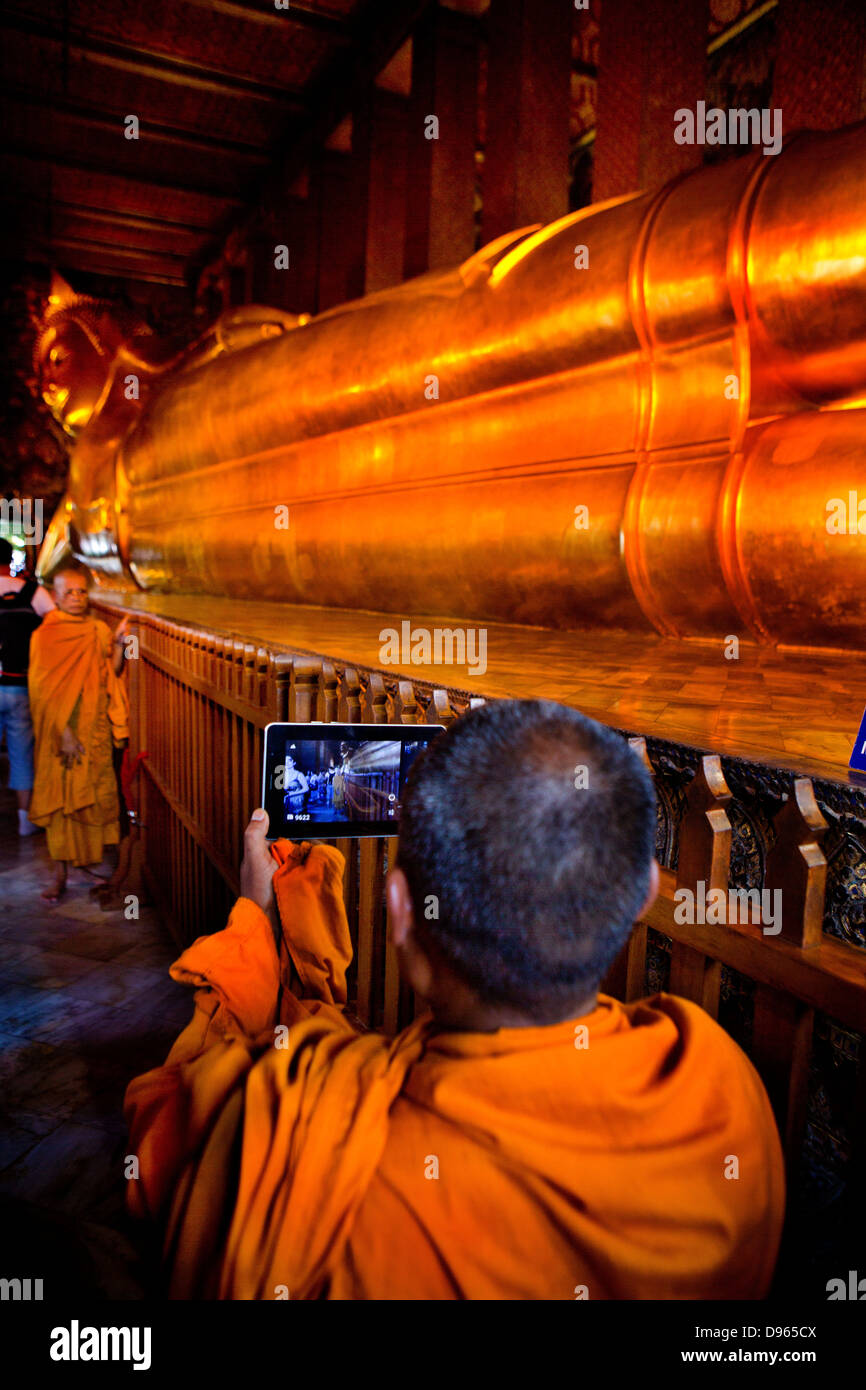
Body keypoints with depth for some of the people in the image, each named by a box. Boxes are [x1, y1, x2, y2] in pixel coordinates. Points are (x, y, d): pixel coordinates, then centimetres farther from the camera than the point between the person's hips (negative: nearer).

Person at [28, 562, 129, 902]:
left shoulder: (99, 631, 9)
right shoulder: (44, 636, -4)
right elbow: (43, 691, -9)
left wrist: (118, 647, -4)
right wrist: (64, 732, -17)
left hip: (95, 728, 3)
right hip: (59, 730, -3)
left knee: (97, 796, 5)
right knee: (59, 798, -1)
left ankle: (94, 862, 18)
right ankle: (60, 872, 5)